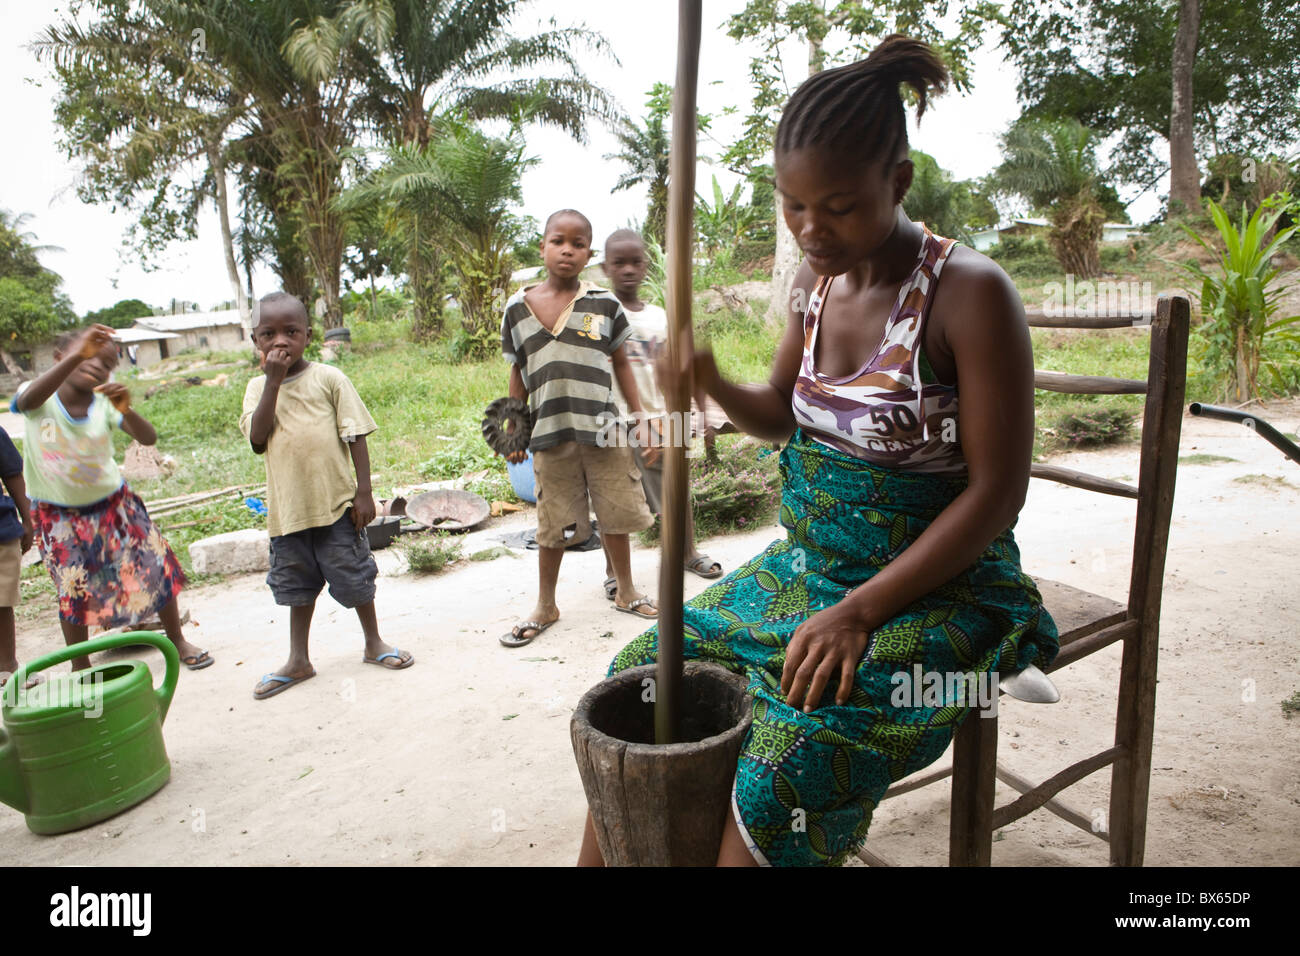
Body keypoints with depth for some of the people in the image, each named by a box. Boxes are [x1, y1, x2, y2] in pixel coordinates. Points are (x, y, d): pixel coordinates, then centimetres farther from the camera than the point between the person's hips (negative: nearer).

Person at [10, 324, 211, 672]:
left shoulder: (104, 403, -15)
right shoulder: (40, 399, -18)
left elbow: (148, 438, -26)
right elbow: (28, 400, -43)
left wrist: (126, 410, -47)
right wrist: (76, 355, -54)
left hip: (113, 503, 2)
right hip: (59, 515, -2)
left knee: (157, 570, 4)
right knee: (74, 592, 1)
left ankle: (178, 642, 24)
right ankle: (80, 667, 23)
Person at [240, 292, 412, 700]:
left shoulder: (328, 378, -3)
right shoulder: (258, 387, 5)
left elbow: (356, 435, -3)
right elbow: (258, 439, -10)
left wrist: (363, 491, -8)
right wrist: (273, 381, -13)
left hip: (335, 502, -3)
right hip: (287, 508, 3)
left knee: (354, 578, 7)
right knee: (298, 585, 17)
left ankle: (374, 643, 28)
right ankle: (298, 660, 32)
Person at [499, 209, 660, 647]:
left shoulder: (604, 303, 3)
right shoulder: (518, 307, 5)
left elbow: (621, 365, 8)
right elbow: (518, 373, 11)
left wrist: (642, 421, 5)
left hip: (603, 429, 0)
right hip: (550, 434, 0)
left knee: (616, 514, 10)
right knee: (552, 524, 9)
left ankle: (626, 591, 32)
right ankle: (545, 606, 27)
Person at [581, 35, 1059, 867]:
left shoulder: (970, 293, -16)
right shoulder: (818, 278, 3)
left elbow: (996, 492, -16)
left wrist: (859, 610, -21)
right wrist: (713, 384, -7)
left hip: (935, 587, -6)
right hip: (807, 565, 7)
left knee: (790, 761, -29)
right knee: (643, 673, 2)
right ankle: (601, 854, 23)